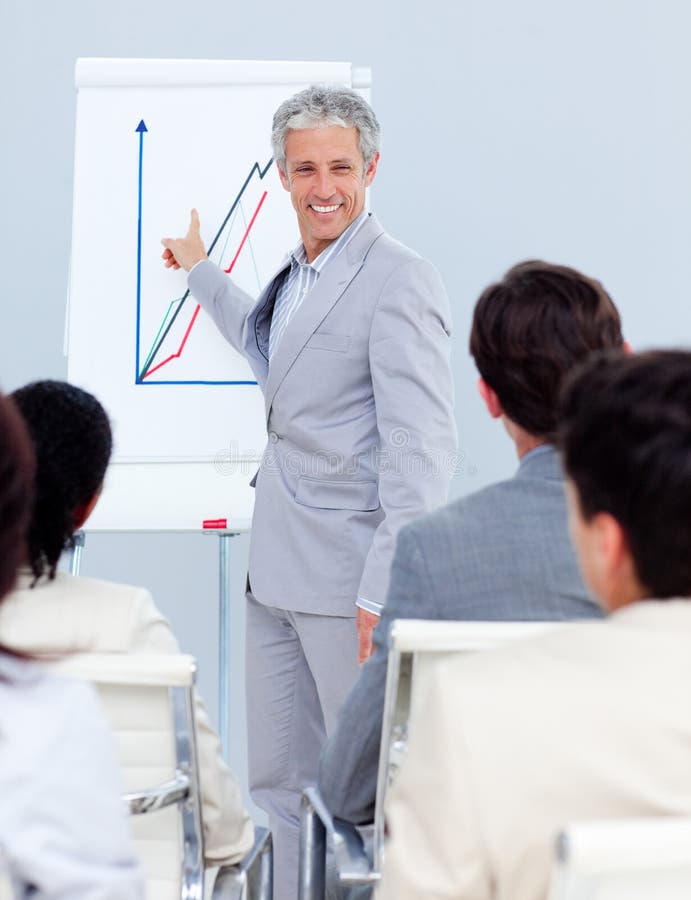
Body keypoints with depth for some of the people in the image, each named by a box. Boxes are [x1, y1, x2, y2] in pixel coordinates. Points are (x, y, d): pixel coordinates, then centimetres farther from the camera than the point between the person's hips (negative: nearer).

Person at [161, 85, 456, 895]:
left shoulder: (398, 282, -13)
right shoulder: (298, 275, 14)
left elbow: (421, 449, -19)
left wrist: (386, 593, -23)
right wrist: (201, 273, 49)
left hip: (351, 584, -9)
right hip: (277, 577, 9)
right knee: (277, 783, 14)